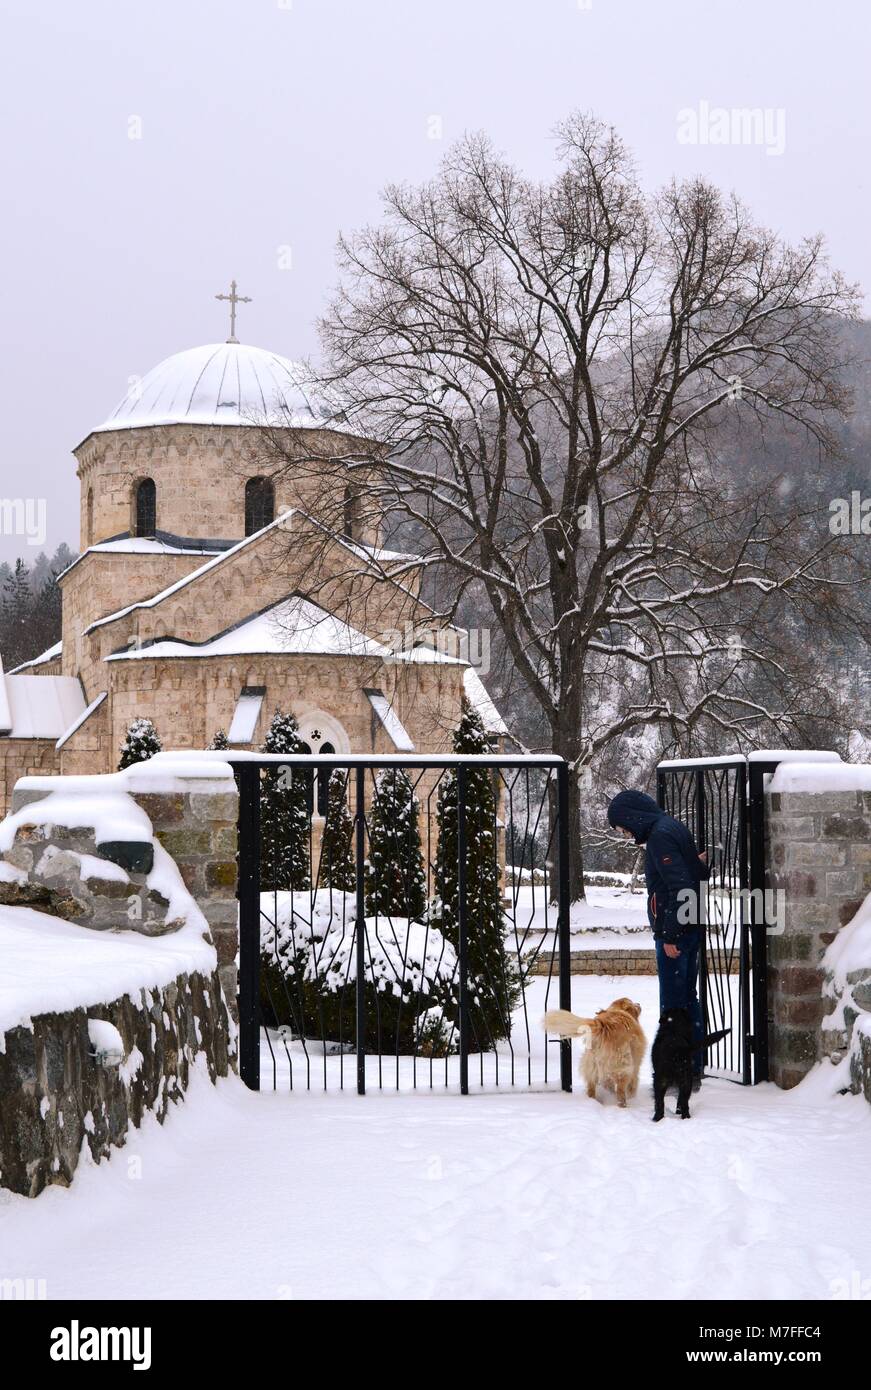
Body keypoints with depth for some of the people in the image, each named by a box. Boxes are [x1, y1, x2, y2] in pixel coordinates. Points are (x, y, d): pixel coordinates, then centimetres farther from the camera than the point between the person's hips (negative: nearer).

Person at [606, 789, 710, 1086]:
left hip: (674, 932, -10)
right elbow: (701, 873, 20)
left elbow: (679, 886, -22)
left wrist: (670, 934, -22)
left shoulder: (660, 836, -15)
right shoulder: (674, 828, 15)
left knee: (673, 1003, -6)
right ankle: (693, 1070, 20)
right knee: (688, 998, 14)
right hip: (691, 928, 10)